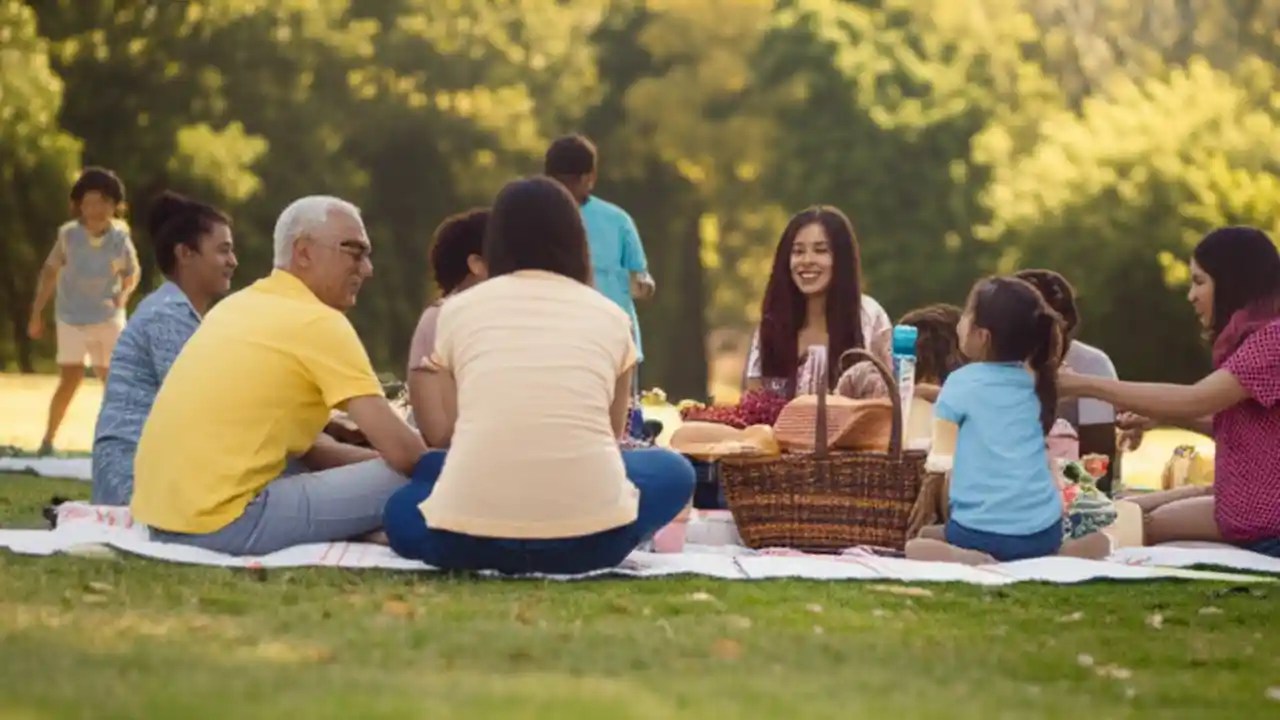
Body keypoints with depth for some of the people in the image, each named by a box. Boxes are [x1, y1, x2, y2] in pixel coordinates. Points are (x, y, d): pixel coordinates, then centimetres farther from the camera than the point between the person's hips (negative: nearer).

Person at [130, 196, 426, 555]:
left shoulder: (237, 305, 18)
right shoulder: (320, 323, -7)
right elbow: (401, 450, -11)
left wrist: (371, 460, 16)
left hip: (158, 514, 9)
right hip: (224, 521, -9)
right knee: (403, 483, -8)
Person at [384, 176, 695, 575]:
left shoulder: (458, 309, 14)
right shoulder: (610, 316, 16)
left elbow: (443, 435, 16)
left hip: (469, 538, 0)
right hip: (588, 538, 0)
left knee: (400, 506, 35)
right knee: (673, 470, 32)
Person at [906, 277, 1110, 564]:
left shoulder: (961, 383, -5)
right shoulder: (1036, 382, 11)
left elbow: (941, 460, -5)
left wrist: (932, 459, 19)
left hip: (981, 532, -4)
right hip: (1043, 530, 4)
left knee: (916, 545, 20)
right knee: (1099, 541, 32)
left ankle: (968, 560, -12)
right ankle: (1060, 556, -5)